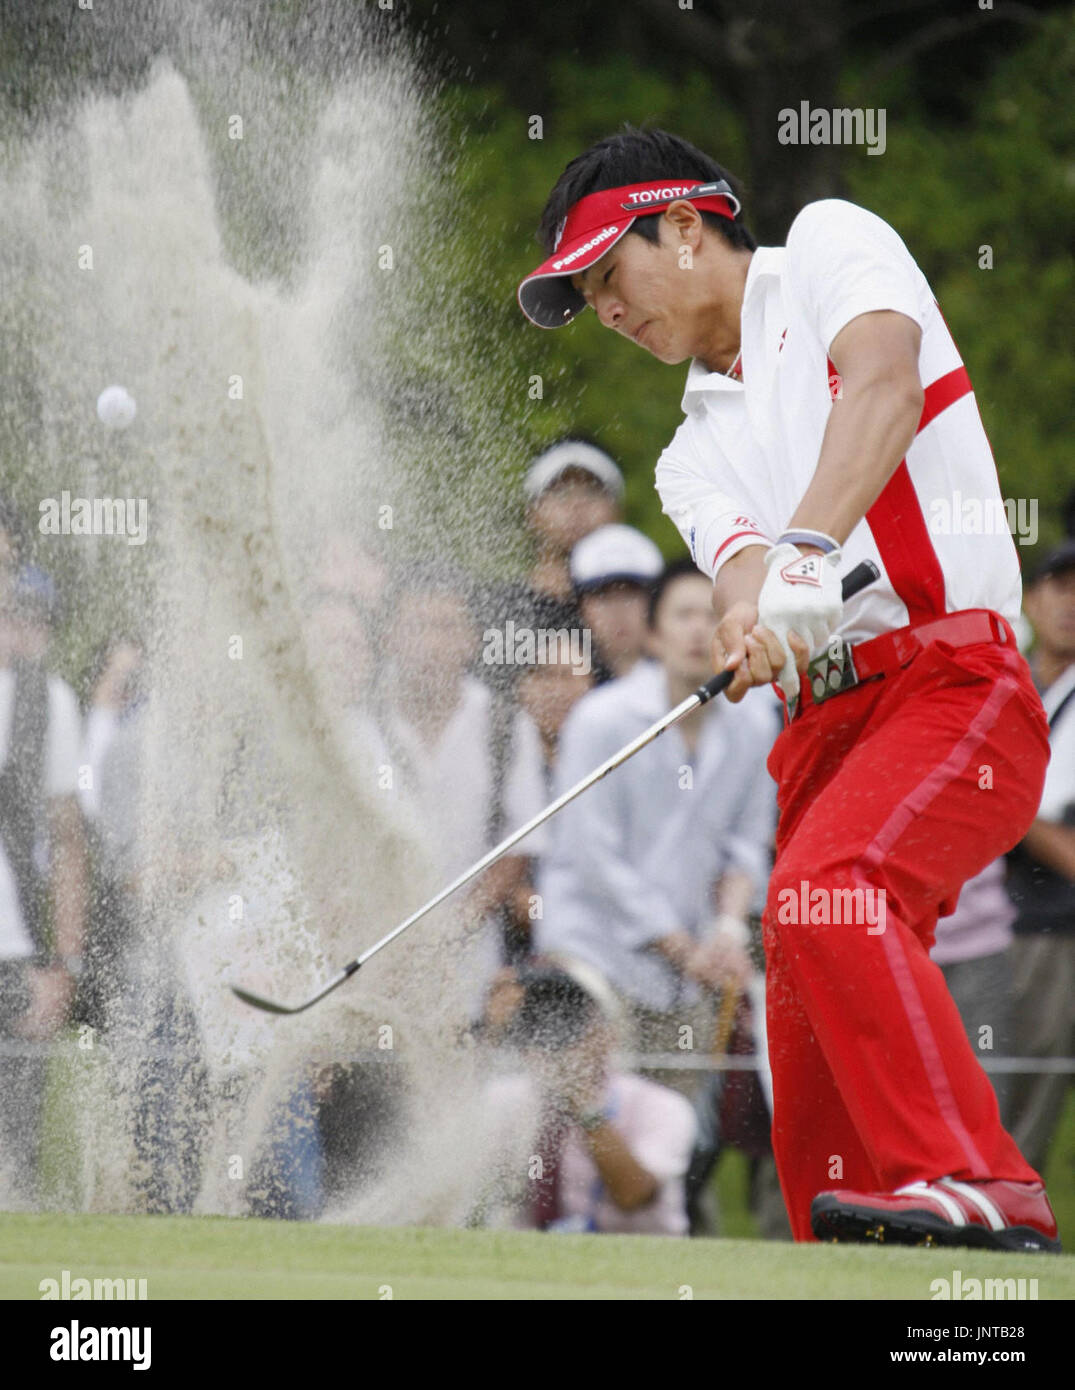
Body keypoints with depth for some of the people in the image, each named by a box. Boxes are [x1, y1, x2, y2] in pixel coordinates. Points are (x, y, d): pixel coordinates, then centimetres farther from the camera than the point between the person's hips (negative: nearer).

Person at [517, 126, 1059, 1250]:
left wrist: (807, 546, -29)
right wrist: (753, 618, -23)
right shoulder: (695, 453, 25)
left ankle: (982, 1191, -40)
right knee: (815, 1122, 0)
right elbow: (742, 566, 2)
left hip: (951, 677, -7)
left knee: (825, 900, -32)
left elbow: (883, 382, -13)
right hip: (824, 730, 7)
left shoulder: (828, 245, 9)